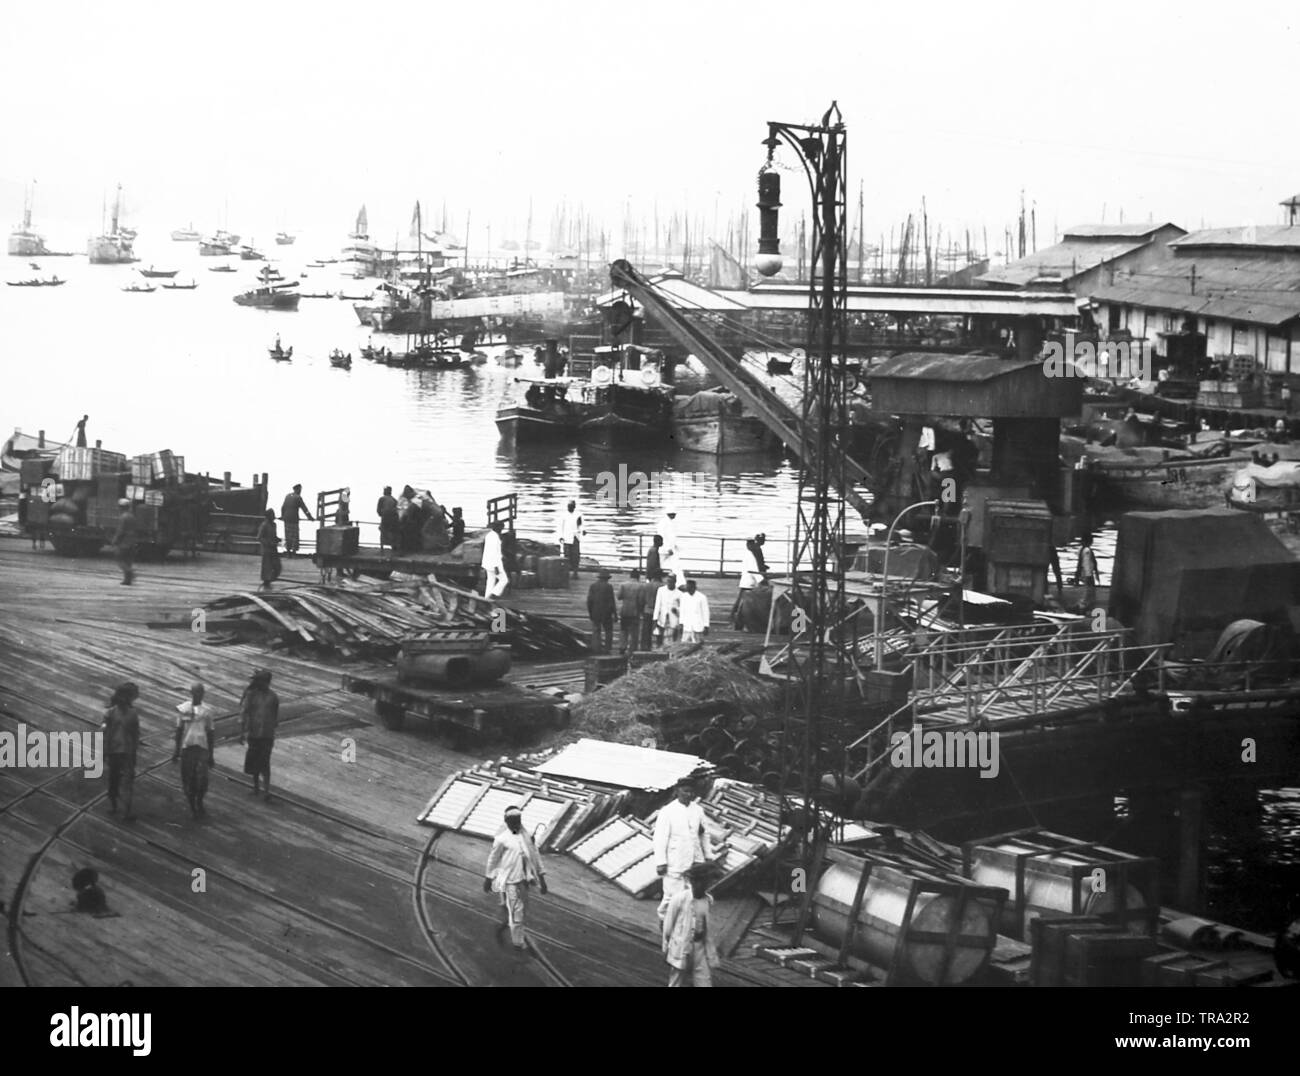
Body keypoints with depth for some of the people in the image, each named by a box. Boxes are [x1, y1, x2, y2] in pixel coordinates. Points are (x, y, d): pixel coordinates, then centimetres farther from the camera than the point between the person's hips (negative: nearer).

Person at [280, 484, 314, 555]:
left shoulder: (288, 496, 12)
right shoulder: (298, 497, -8)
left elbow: (283, 507, 22)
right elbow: (304, 508, -10)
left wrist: (282, 516, 36)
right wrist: (310, 517, -6)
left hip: (286, 518, 6)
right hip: (294, 519, -6)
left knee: (288, 535, 11)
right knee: (294, 536, -2)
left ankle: (288, 550, 13)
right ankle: (294, 550, -4)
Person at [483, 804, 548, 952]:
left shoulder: (525, 835, 3)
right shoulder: (501, 839, -12)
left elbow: (534, 855, 8)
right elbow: (493, 859, -1)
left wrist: (541, 878, 7)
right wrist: (488, 879, 7)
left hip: (523, 879, 6)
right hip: (510, 880, -6)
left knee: (523, 911, 17)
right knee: (516, 912, -1)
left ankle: (506, 925, 44)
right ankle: (518, 943, 14)